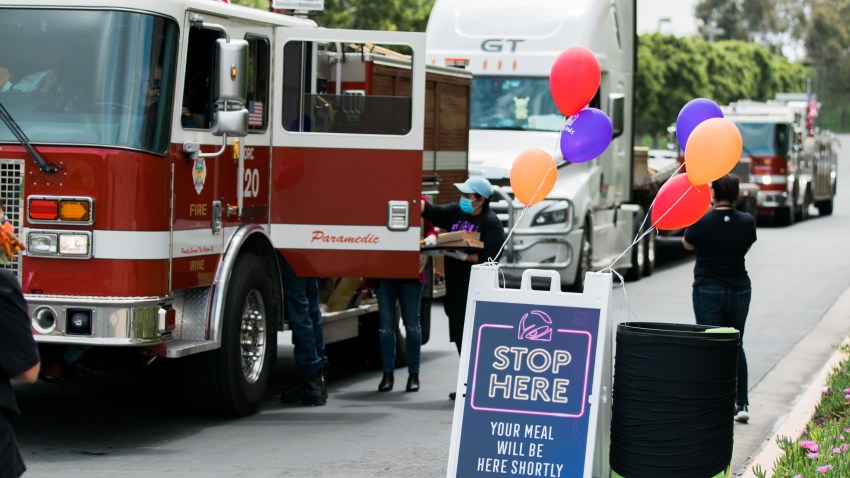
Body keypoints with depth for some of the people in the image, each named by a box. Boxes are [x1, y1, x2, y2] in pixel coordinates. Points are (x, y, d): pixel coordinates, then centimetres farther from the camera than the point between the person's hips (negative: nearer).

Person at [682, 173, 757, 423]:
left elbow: (687, 244, 7)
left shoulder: (701, 222, -13)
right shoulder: (747, 222, -4)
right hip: (740, 289, 4)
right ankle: (741, 404, 16)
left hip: (708, 291, -4)